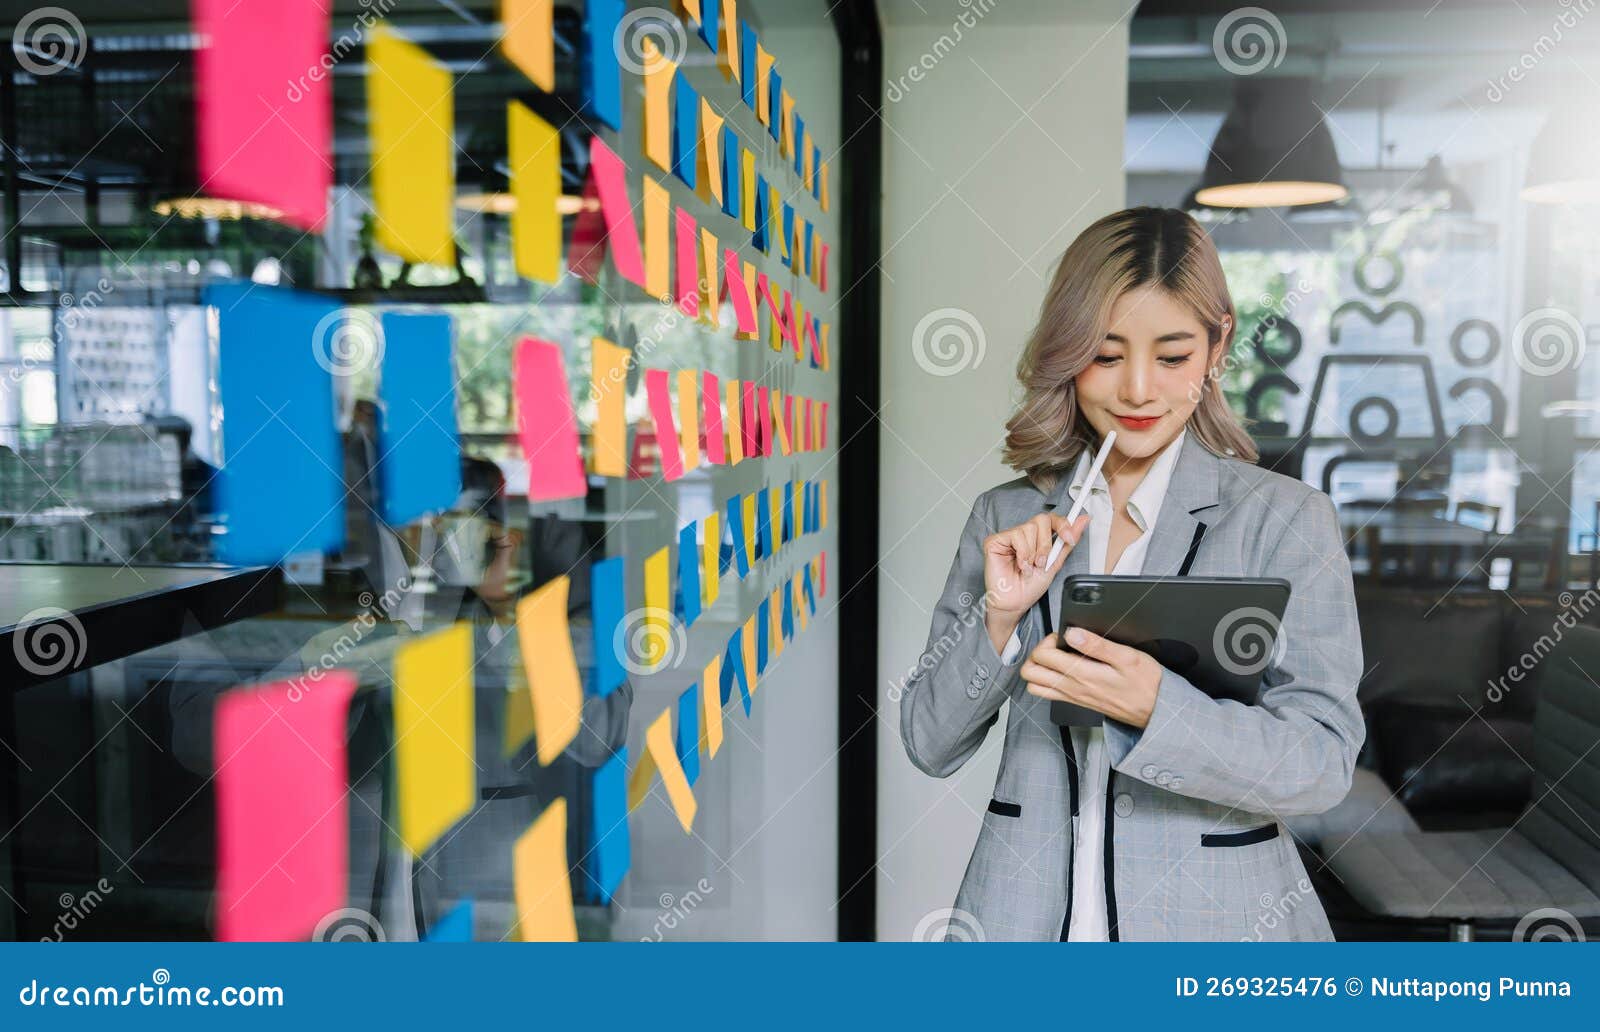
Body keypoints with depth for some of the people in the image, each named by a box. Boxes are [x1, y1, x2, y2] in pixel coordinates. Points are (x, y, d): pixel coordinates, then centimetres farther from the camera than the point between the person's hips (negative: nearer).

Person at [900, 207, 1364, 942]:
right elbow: (929, 745, 1)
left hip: (1210, 916, -2)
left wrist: (1154, 706, -28)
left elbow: (1323, 763, -12)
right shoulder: (1005, 518, -1)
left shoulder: (1287, 520, -7)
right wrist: (998, 618, -15)